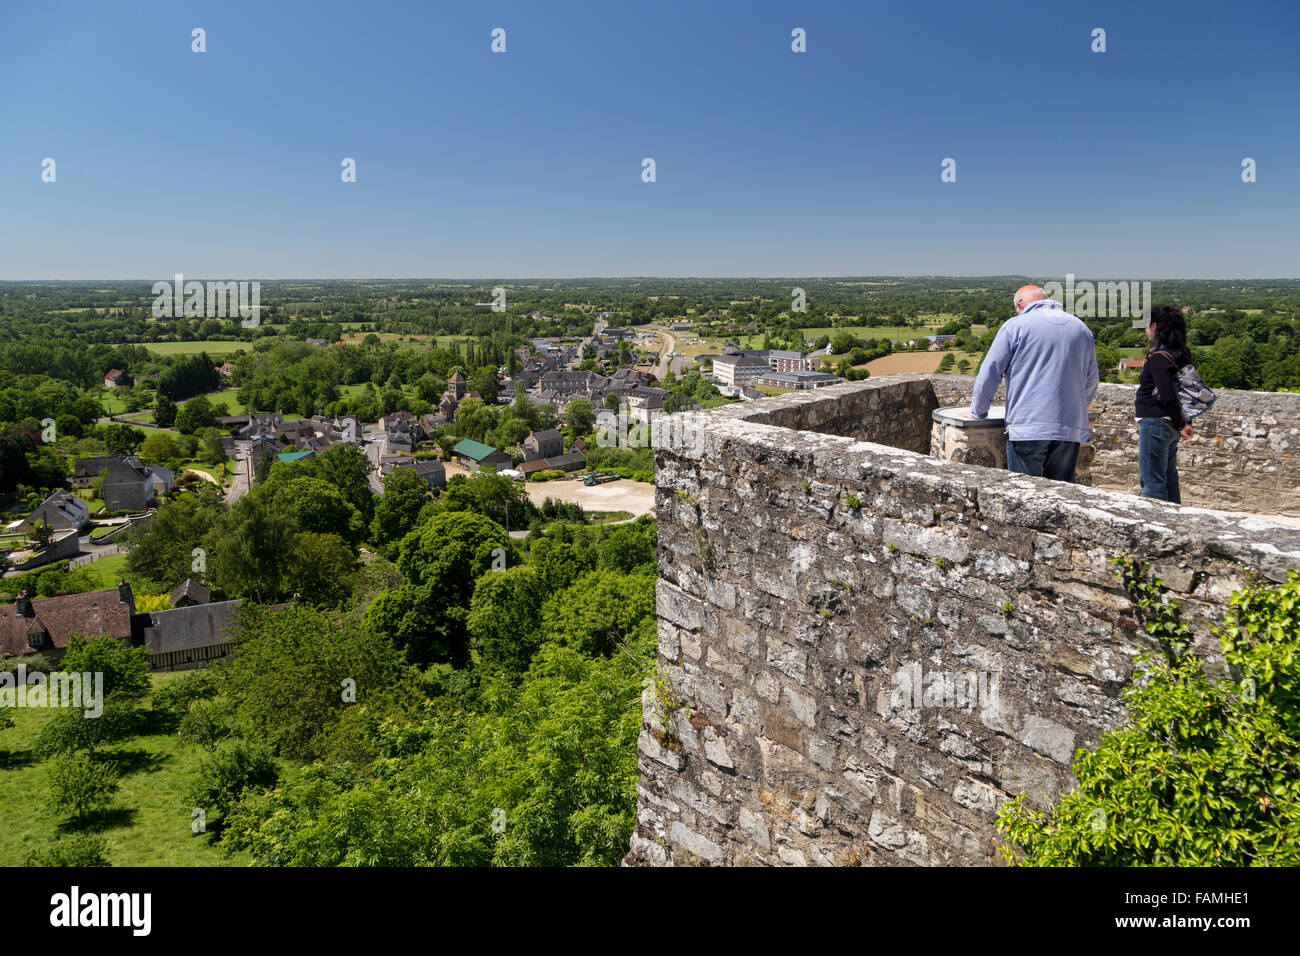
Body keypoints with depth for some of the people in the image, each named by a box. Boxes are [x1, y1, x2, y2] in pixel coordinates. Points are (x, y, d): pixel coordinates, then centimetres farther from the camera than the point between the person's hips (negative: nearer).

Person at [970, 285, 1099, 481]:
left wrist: (978, 413, 14)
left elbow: (989, 374, 1)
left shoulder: (1015, 326, 2)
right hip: (1071, 431, 4)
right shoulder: (1081, 328, 17)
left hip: (1027, 428, -4)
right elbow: (1091, 385, 23)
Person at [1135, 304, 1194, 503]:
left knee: (1152, 481, -4)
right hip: (1170, 425, 9)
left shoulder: (1158, 357, -16)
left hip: (1155, 423, -9)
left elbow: (1167, 397, -22)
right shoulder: (1177, 355, 11)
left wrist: (1180, 425, -13)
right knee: (1169, 479, 16)